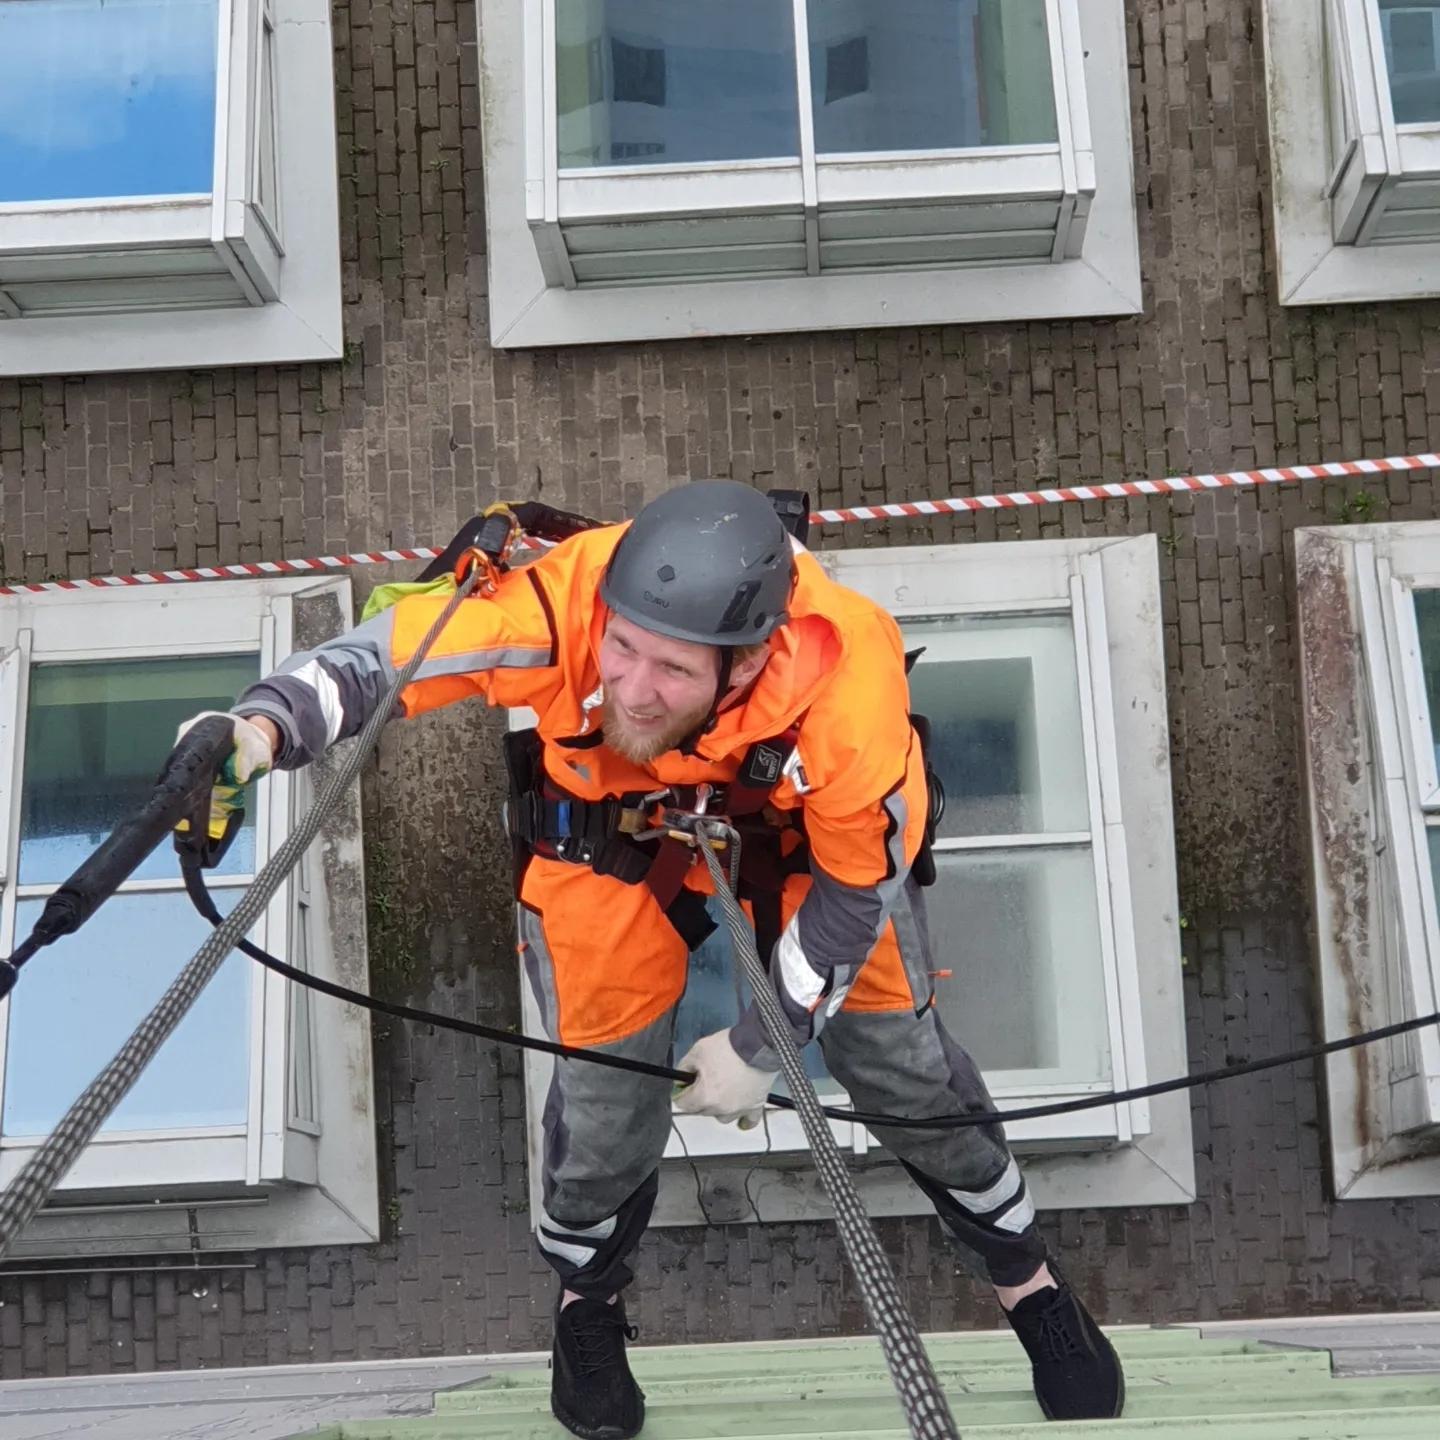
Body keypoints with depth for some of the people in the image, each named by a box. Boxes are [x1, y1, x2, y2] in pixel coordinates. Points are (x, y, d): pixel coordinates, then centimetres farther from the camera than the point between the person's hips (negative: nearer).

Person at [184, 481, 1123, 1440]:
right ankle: (587, 1304, 32)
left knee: (899, 1061, 6)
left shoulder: (847, 691, -39)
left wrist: (762, 1046, -12)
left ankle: (1028, 1277, 34)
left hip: (796, 824, 0)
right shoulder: (555, 612, -41)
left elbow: (861, 884, -21)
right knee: (609, 1098, -2)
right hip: (611, 829, 0)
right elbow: (381, 657, -27)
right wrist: (265, 728, -47)